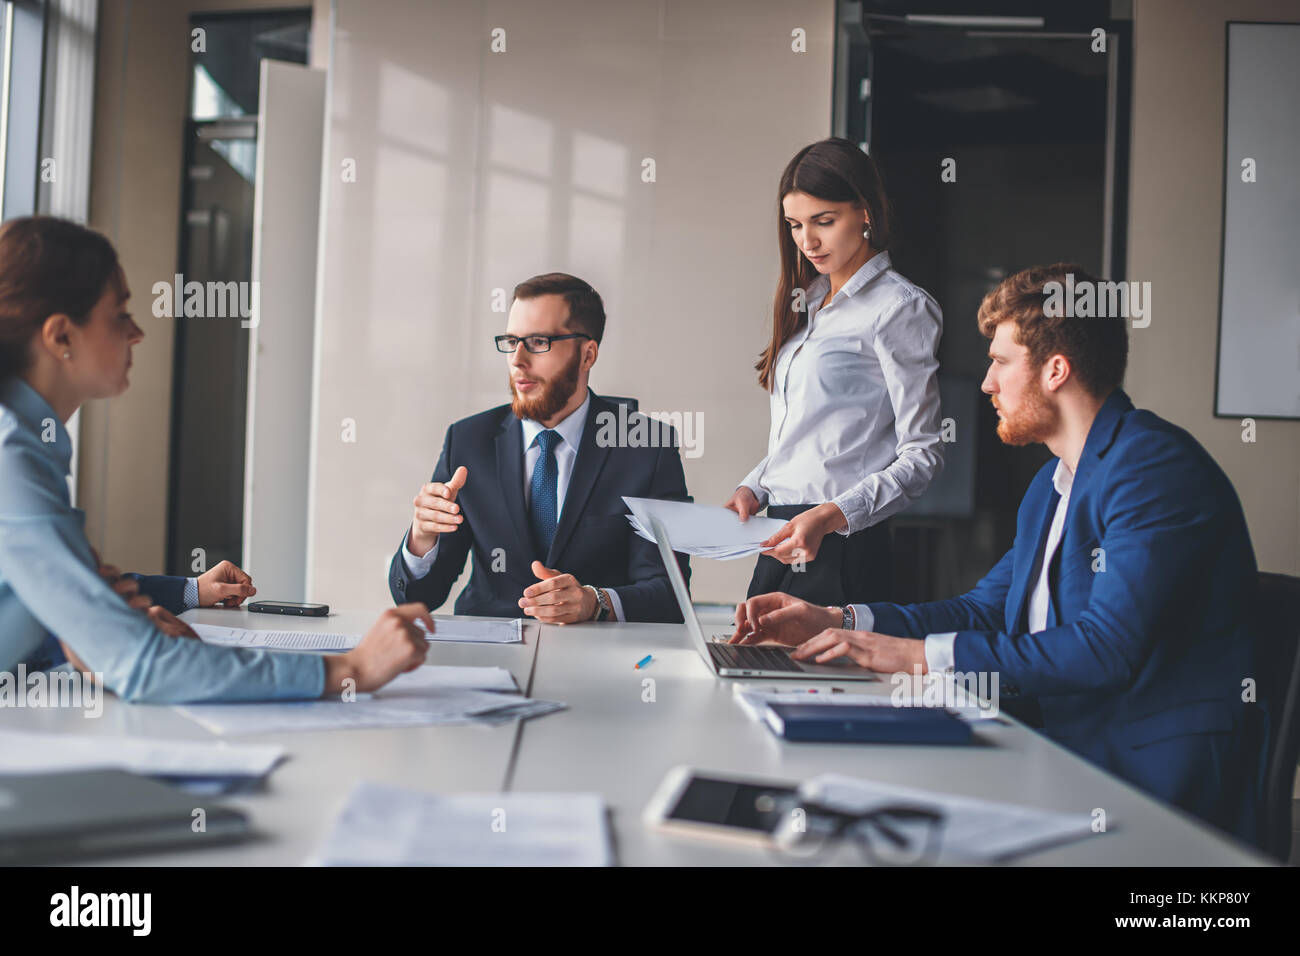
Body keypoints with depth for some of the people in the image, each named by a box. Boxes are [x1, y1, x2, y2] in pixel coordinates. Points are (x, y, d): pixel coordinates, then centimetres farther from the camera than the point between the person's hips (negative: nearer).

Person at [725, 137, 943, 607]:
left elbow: (922, 455, -12)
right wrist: (752, 488, 4)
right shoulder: (807, 303, 17)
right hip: (780, 540, 7)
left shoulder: (900, 308, -7)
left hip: (841, 547, -7)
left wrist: (832, 515, -23)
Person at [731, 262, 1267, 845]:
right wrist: (833, 622, 6)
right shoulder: (1051, 486, 17)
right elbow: (985, 610, 18)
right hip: (1070, 753, 8)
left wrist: (922, 655, -21)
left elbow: (1108, 647, -23)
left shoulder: (1157, 468, -15)